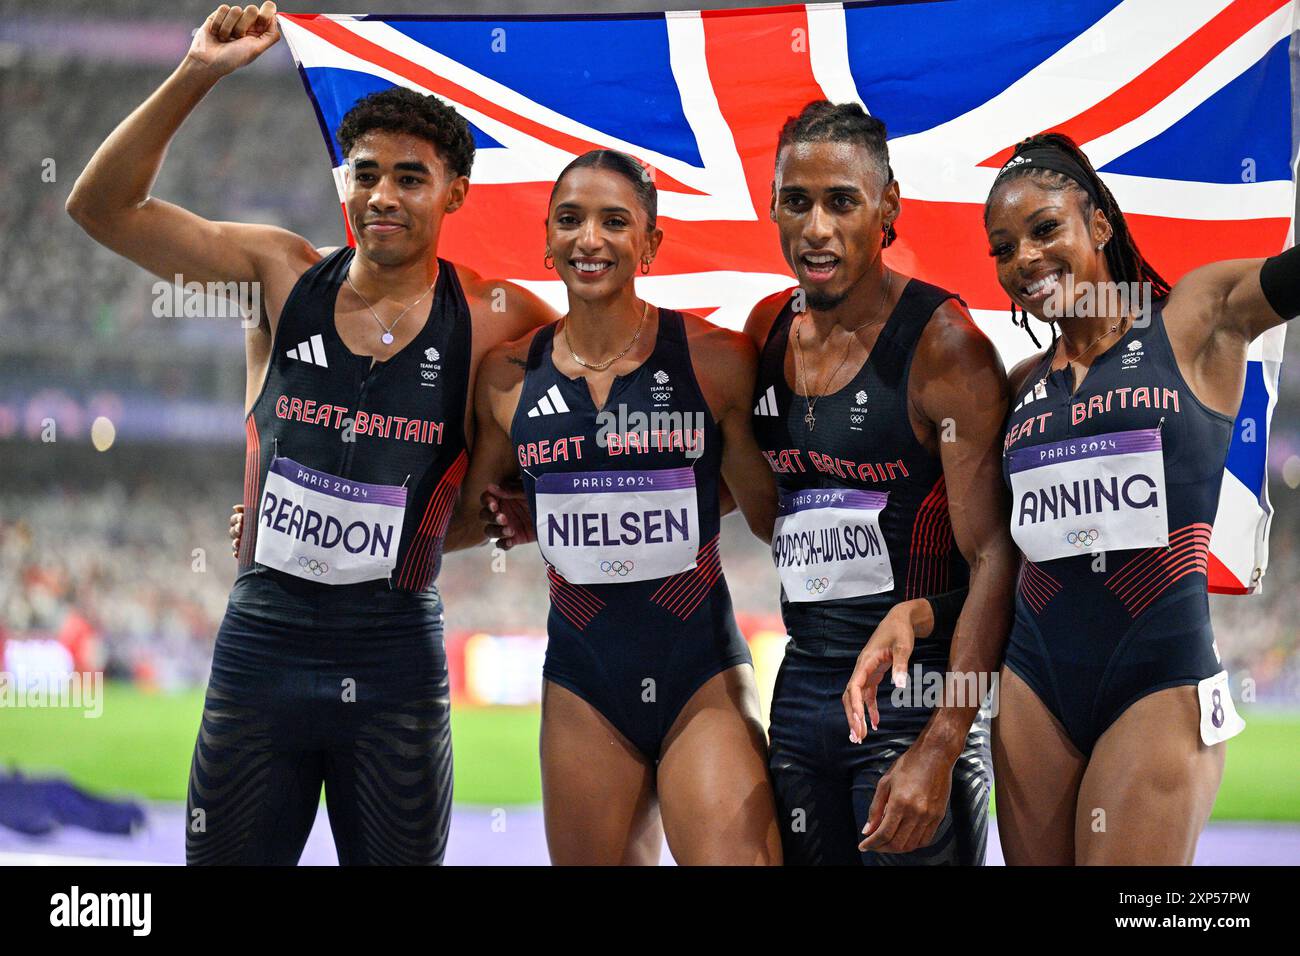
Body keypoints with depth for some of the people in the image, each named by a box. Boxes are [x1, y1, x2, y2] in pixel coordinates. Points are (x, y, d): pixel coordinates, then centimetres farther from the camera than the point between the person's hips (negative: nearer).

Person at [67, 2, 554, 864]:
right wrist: (198, 75, -13)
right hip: (260, 646, 1)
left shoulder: (490, 322, -4)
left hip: (396, 663, -1)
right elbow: (102, 206, -2)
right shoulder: (283, 276, 1)